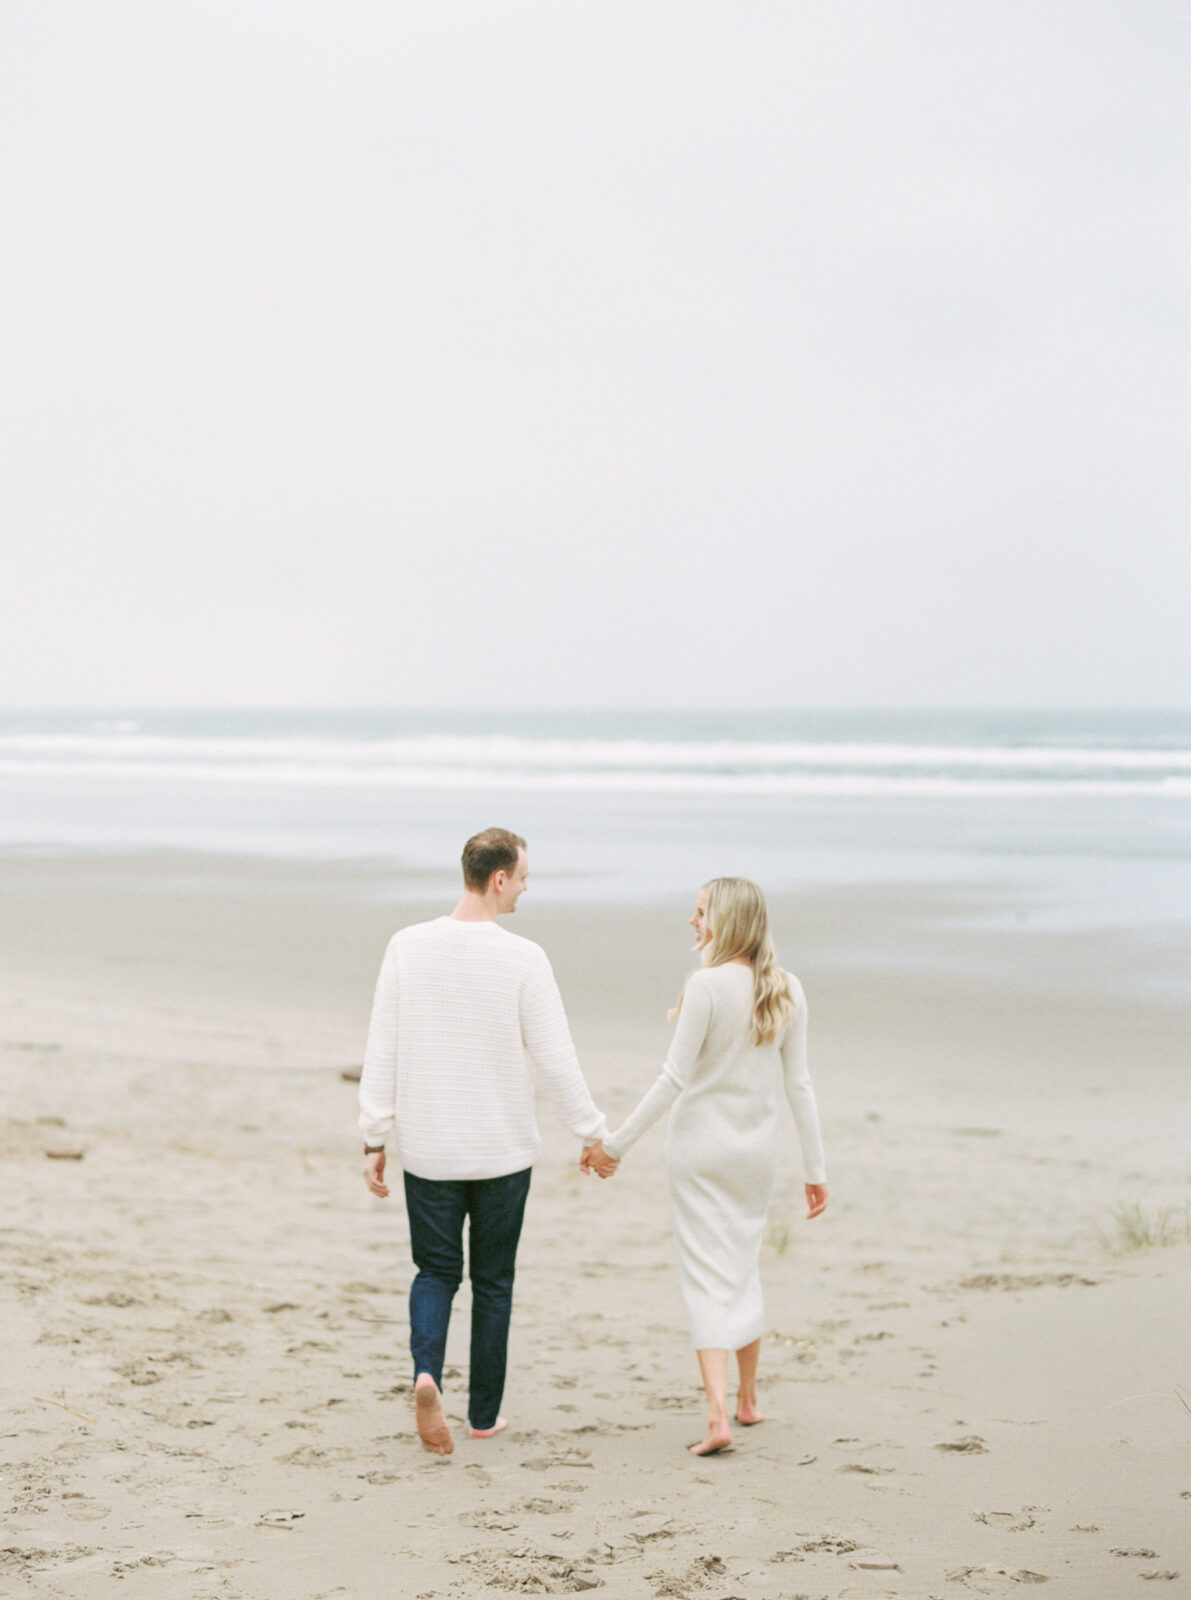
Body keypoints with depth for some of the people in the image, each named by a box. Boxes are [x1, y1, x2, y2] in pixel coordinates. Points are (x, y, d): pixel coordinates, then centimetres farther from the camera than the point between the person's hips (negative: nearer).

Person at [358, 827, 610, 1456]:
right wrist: (593, 1133, 3)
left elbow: (381, 1053, -3)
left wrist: (374, 1139, 4)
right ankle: (484, 1411, 19)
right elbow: (556, 1062, -10)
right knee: (492, 1281, 13)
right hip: (504, 1151, -2)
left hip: (427, 1150, 2)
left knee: (435, 1271, 14)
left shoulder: (407, 947, -5)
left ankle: (427, 1371, -12)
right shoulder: (522, 958, -13)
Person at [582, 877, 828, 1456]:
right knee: (744, 1266, 21)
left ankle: (718, 1416, -14)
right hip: (757, 1149, 5)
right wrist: (815, 1168, 8)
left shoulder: (707, 986, -17)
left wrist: (615, 1143, -9)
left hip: (701, 1146, -5)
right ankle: (747, 1400, 33)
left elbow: (675, 1079, -17)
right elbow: (798, 1084, 2)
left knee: (707, 1278, -3)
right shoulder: (787, 990, -2)